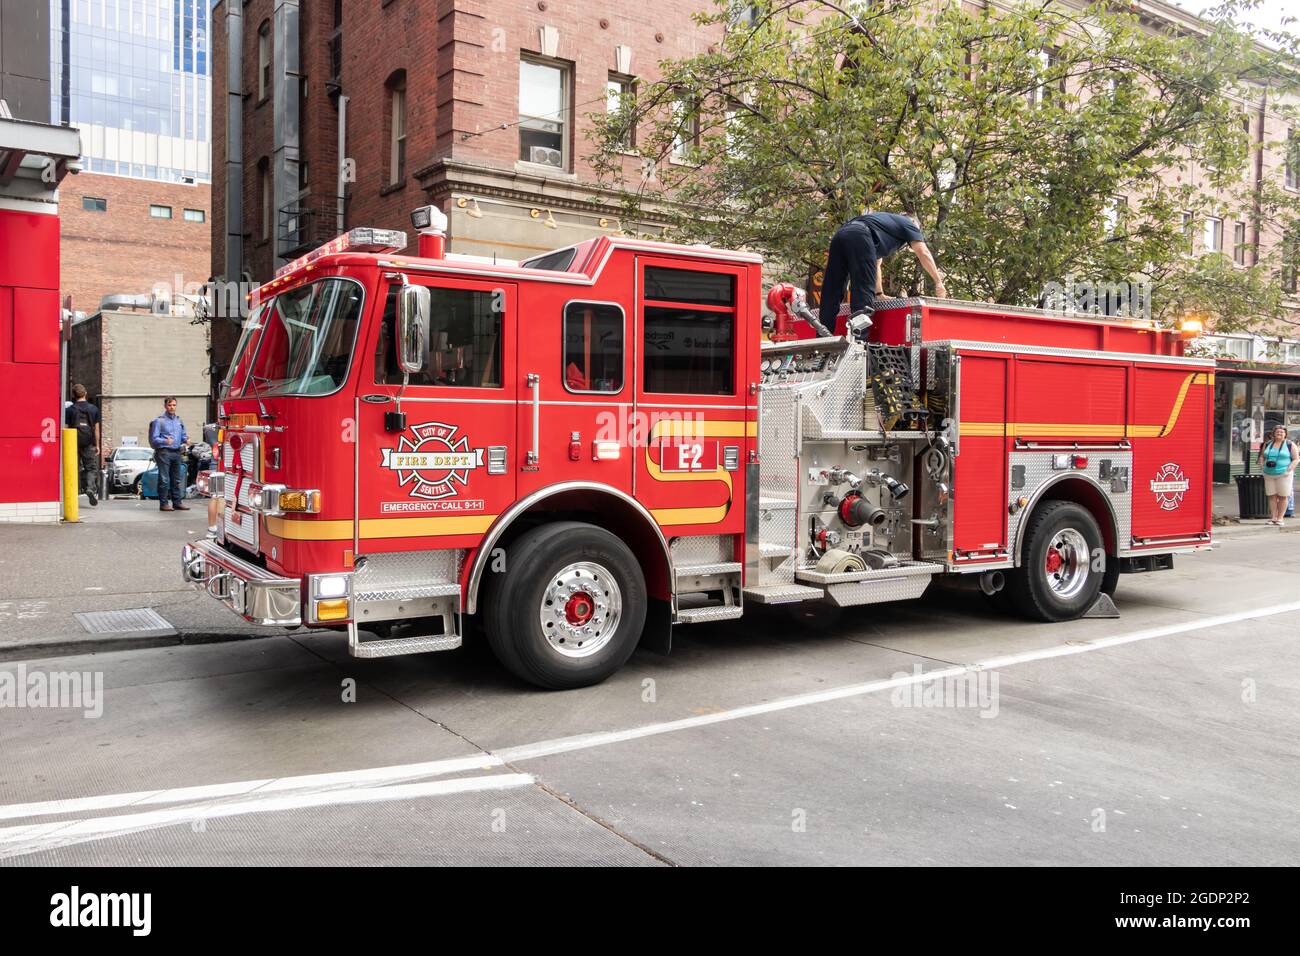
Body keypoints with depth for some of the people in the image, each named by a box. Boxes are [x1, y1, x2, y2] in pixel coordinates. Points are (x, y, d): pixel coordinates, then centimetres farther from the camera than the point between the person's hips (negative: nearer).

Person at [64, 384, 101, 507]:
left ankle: (77, 490, 11)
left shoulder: (70, 410, 0)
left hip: (74, 443, 0)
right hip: (89, 444, 0)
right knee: (91, 467, 4)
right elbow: (96, 429, 4)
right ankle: (90, 488, -18)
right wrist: (97, 445, 9)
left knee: (76, 468, 8)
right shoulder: (93, 409, 3)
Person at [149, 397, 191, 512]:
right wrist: (165, 441, -25)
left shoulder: (179, 420, 16)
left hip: (177, 452, 6)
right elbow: (154, 439, -8)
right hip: (164, 452, -6)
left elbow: (183, 435, 22)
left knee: (177, 479, 10)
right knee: (164, 479, -6)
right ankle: (164, 503, -2)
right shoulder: (159, 421, -4)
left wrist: (186, 439, 0)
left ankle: (177, 501, 16)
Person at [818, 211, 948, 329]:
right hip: (858, 236, -7)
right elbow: (923, 253, 12)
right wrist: (938, 282, 14)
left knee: (831, 294, 3)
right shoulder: (908, 223, 25)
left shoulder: (886, 222, 44)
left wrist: (879, 294, 42)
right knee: (863, 291, -11)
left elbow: (875, 265, 43)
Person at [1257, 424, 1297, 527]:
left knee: (1282, 497, -1)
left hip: (1284, 475, -3)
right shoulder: (1267, 444, 11)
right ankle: (1273, 517, 9)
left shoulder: (1290, 444, 1)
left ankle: (1280, 518, 4)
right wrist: (1263, 463, -2)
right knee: (1272, 496, 3)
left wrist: (1289, 469, -14)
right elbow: (1262, 456, 20)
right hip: (1269, 475, 3)